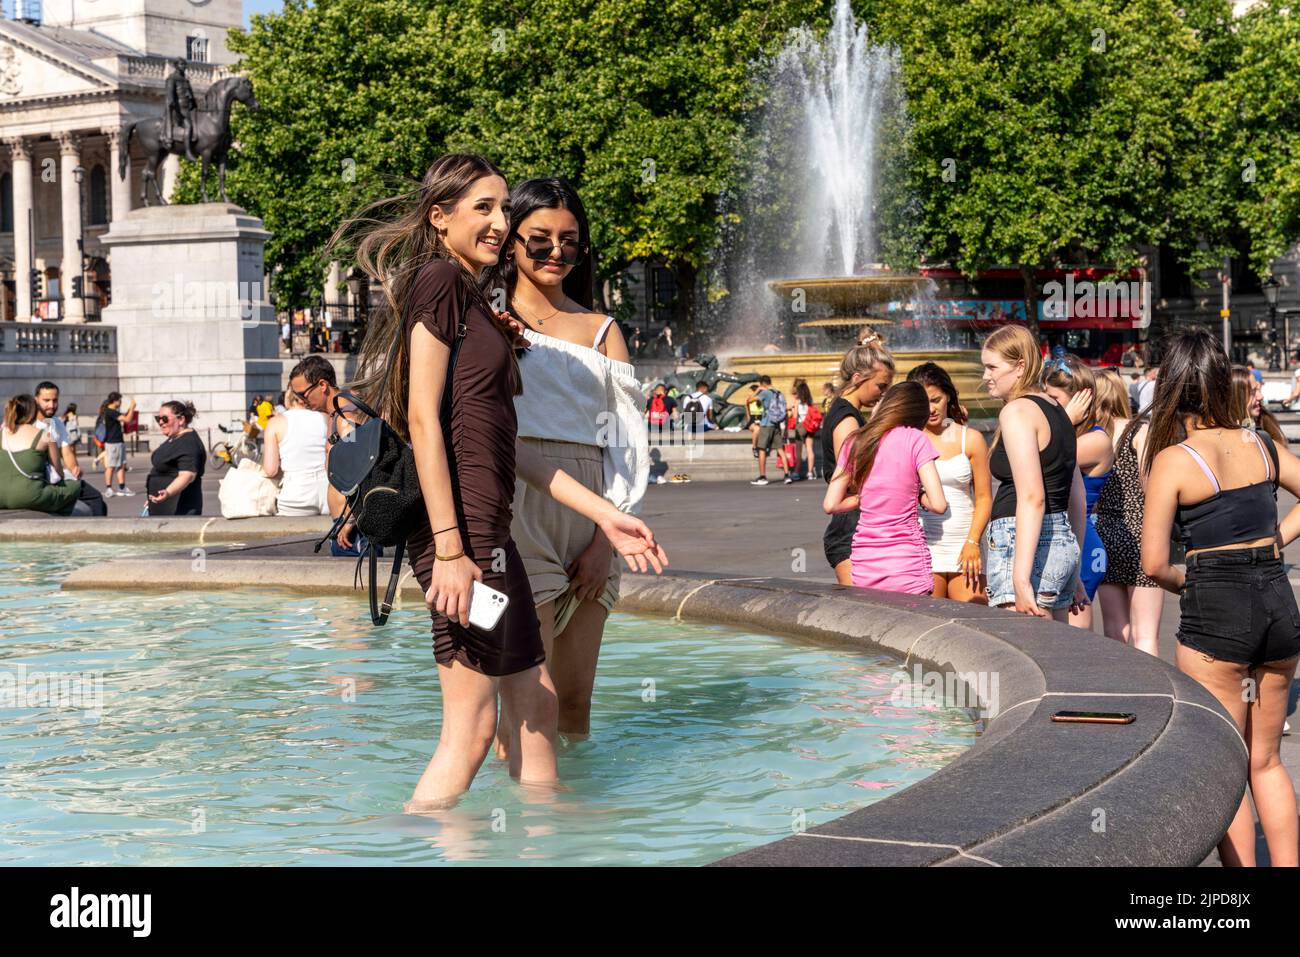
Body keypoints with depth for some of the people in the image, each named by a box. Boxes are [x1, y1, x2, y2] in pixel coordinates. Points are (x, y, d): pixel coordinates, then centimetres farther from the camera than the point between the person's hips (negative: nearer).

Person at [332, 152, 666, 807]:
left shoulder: (472, 297, 21)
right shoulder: (439, 281, -7)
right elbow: (423, 417, -16)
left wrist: (604, 515, 18)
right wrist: (450, 548, -21)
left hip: (487, 531, 10)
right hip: (458, 529, -10)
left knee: (537, 708, 14)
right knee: (471, 726, -9)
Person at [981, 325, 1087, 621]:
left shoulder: (1017, 411, -9)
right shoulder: (1056, 409, 19)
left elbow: (1032, 498, -19)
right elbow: (1076, 497, 22)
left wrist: (1021, 579, -24)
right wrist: (1074, 574, 27)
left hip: (1026, 544, -10)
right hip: (1064, 543, 10)